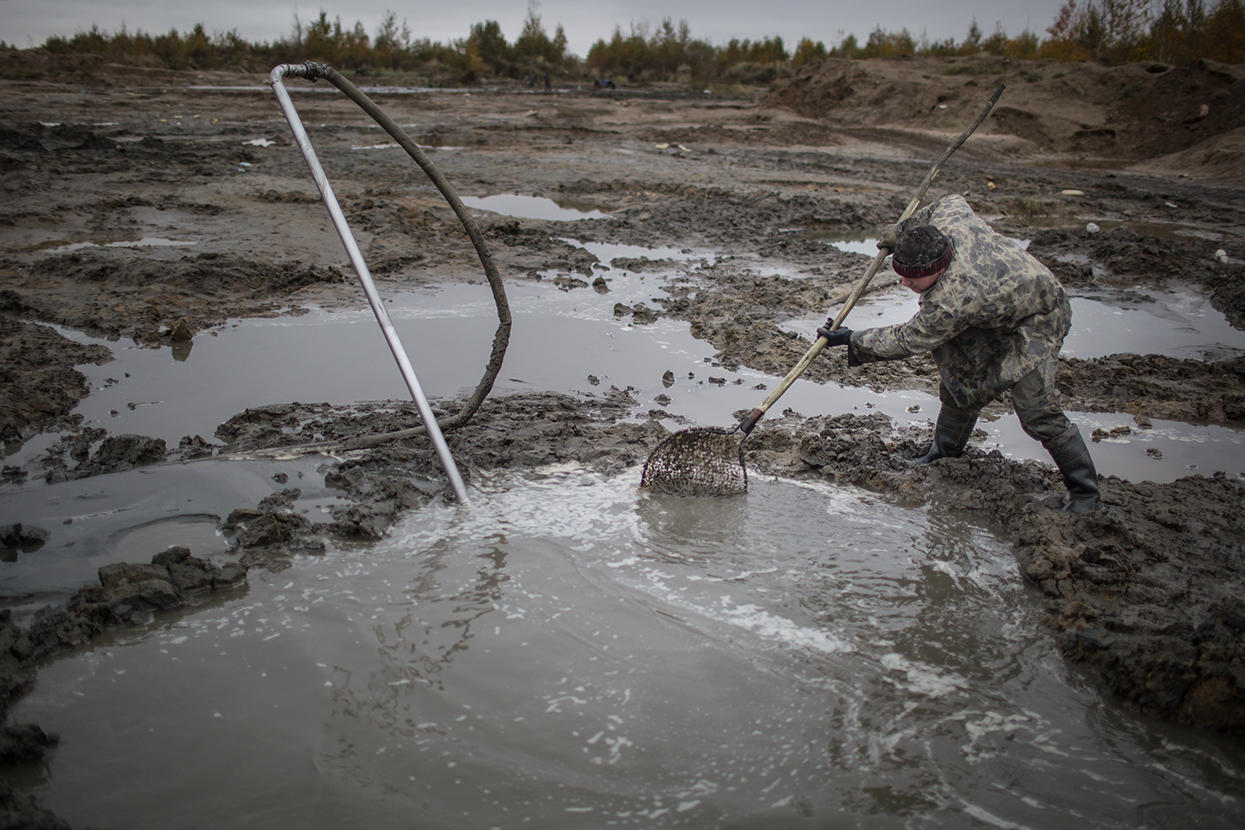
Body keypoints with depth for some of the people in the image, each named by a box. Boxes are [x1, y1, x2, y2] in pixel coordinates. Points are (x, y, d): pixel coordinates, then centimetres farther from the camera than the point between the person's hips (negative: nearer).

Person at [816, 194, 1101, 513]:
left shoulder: (954, 299, -40)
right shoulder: (946, 221, -20)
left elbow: (908, 341, -28)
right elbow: (953, 201, 6)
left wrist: (851, 340, -19)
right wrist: (905, 230, 10)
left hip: (1038, 321, -10)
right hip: (996, 313, 10)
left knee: (1035, 408, -17)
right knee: (960, 377, 11)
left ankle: (1084, 491, -4)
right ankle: (946, 448, 30)